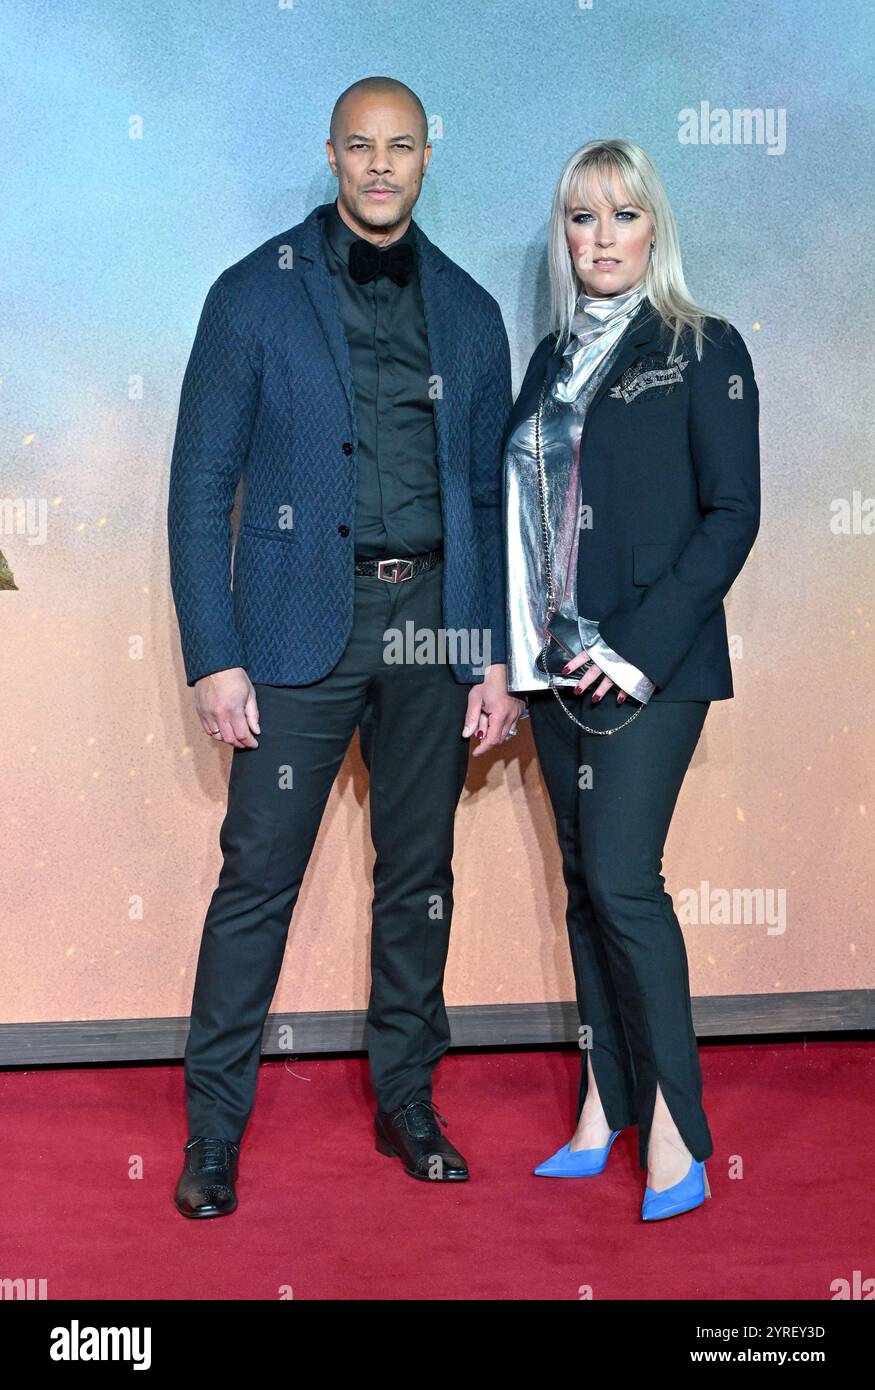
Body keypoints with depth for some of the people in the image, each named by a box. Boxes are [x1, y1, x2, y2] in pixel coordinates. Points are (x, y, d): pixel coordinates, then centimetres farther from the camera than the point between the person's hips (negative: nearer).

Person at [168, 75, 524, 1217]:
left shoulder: (469, 312, 11)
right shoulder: (256, 295, 1)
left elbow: (491, 499, 13)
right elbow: (201, 486, -2)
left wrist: (496, 656, 5)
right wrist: (214, 657, -9)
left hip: (435, 625, 3)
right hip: (304, 623, -3)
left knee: (420, 876, 11)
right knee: (258, 878, -2)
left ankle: (407, 1101, 26)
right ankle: (214, 1132, 10)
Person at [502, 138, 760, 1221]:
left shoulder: (704, 351, -3)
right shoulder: (554, 358, 14)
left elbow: (731, 515, -8)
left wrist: (639, 645, -15)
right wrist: (521, 639, 4)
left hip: (649, 664, -6)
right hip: (555, 657, 6)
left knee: (621, 878, -12)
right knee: (584, 883, 9)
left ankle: (676, 1129, -1)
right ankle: (604, 1108, 18)